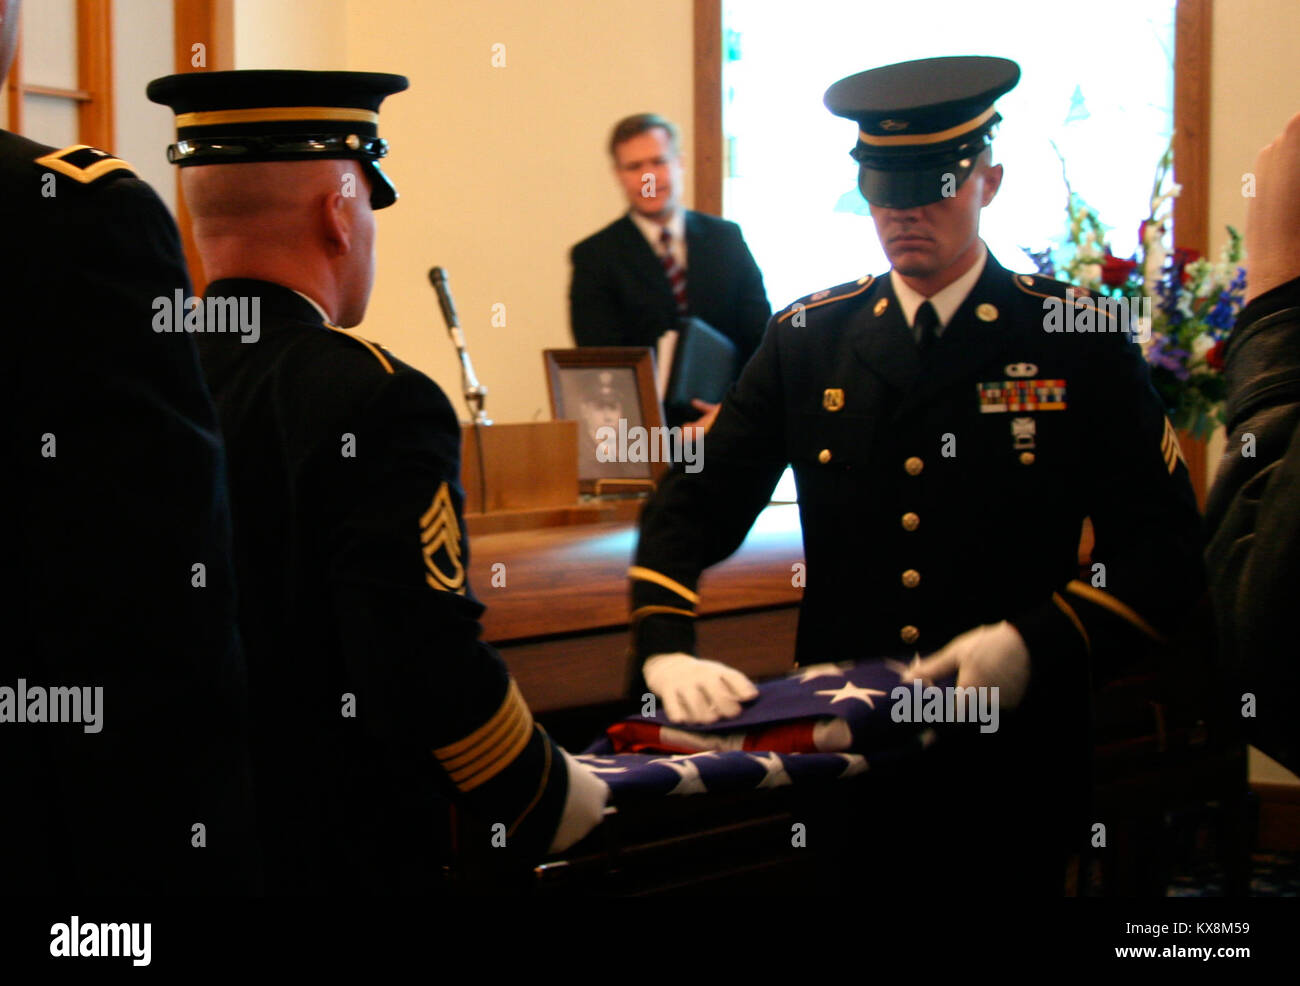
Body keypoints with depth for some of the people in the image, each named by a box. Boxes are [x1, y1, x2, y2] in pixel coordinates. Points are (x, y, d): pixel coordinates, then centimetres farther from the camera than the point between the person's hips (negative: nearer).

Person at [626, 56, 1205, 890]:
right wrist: (666, 649, -14)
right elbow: (694, 504, 4)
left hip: (1014, 752, -2)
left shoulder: (1079, 342, -2)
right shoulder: (807, 340, 5)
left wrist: (1038, 645, -19)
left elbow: (1166, 548, -4)